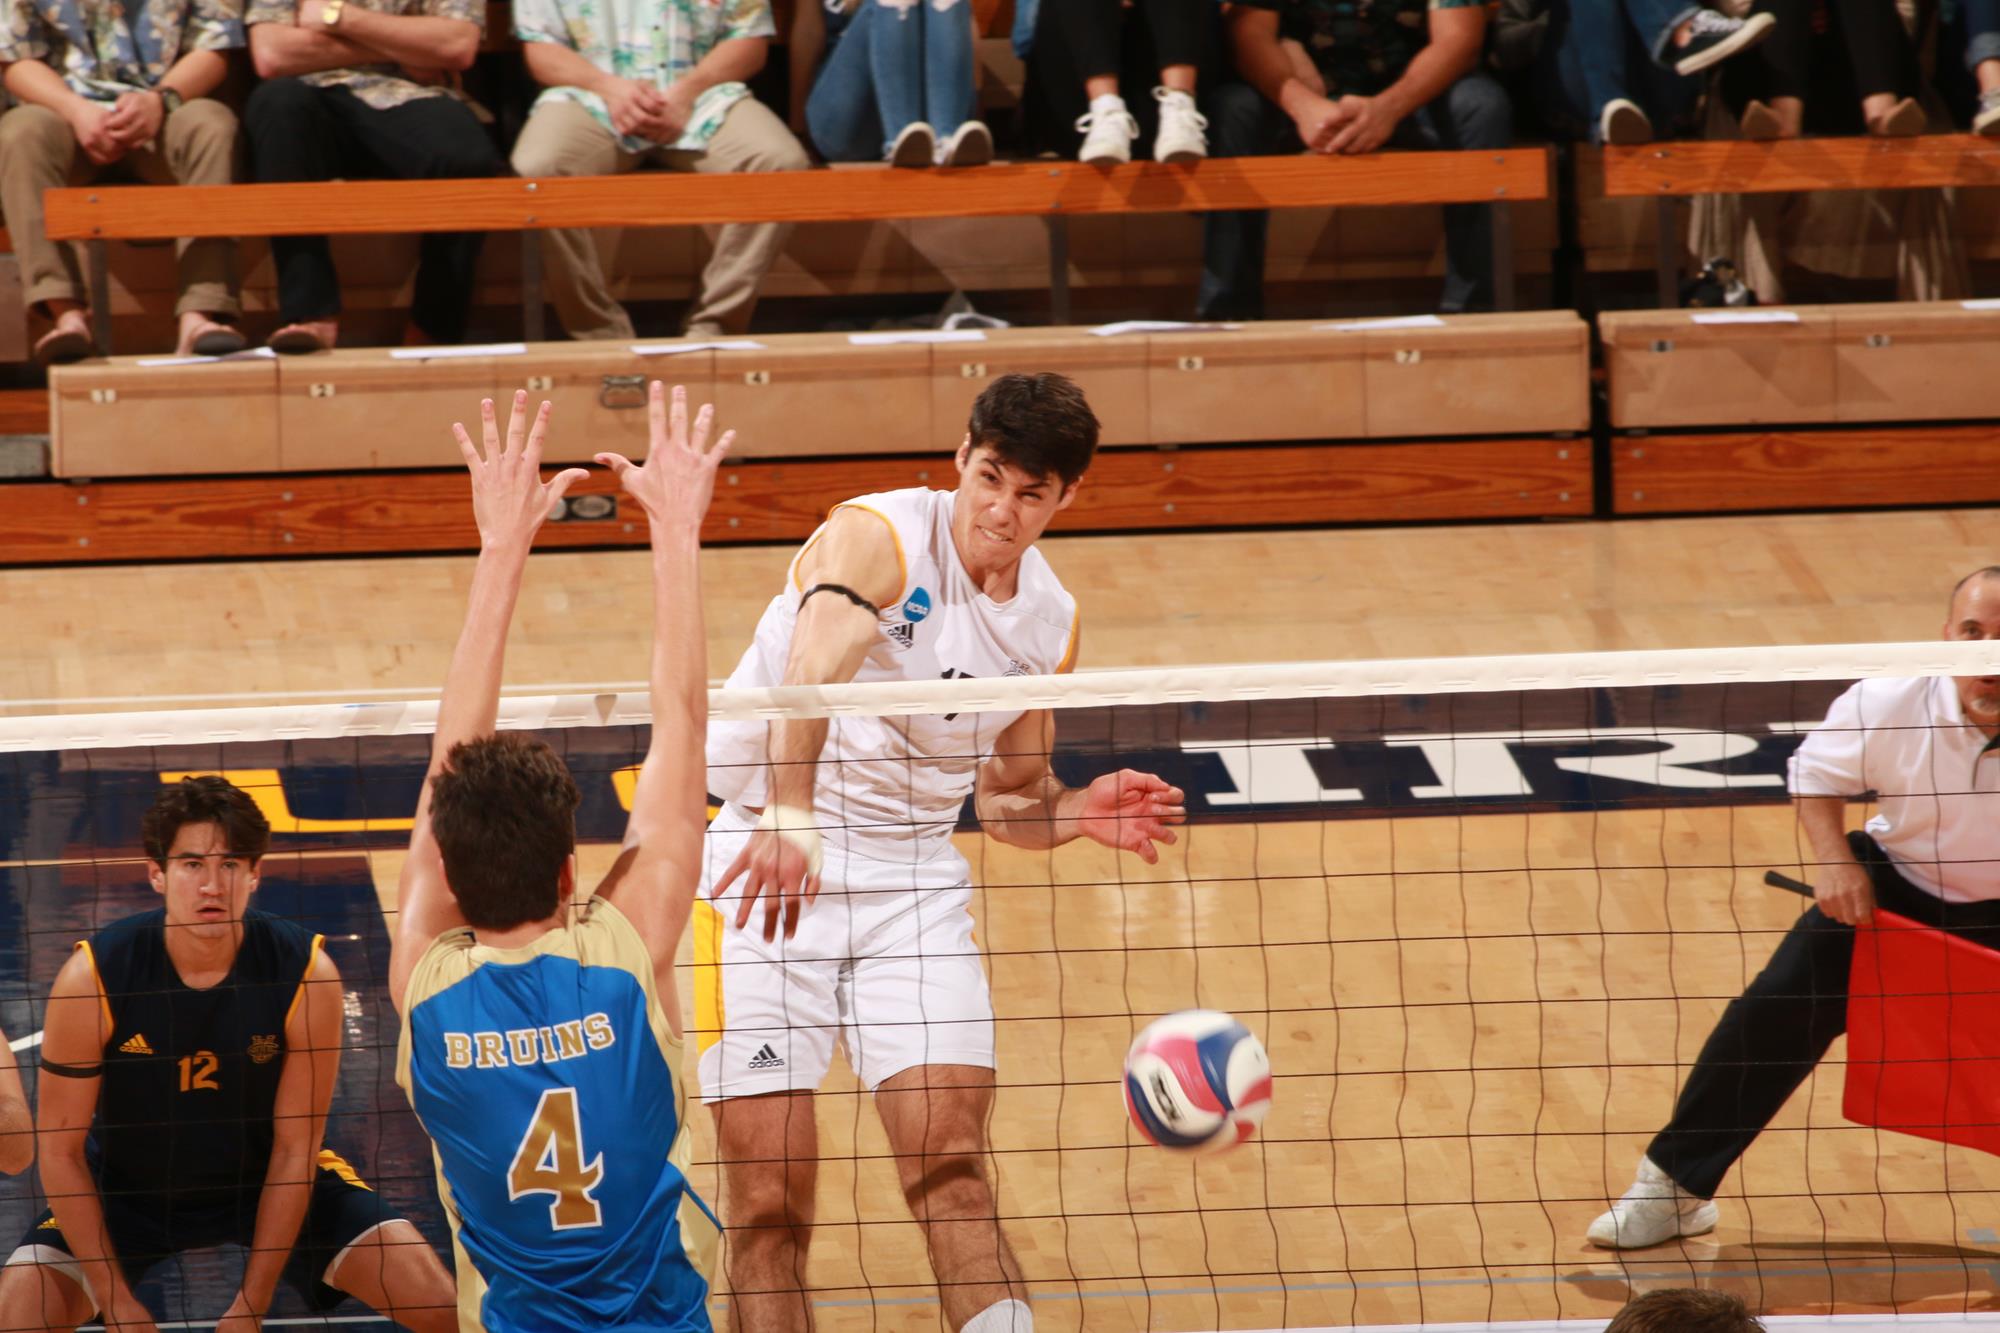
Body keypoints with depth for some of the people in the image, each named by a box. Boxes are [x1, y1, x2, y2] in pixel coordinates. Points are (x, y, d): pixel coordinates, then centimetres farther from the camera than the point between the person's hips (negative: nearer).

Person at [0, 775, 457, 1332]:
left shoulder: (307, 974, -23)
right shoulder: (93, 978, -25)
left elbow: (294, 1150, -15)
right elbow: (61, 1150, -17)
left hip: (267, 1179, 1)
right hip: (127, 1185, -1)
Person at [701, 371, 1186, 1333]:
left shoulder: (1049, 623, 5)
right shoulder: (877, 537, -15)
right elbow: (814, 669, -36)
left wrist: (1078, 813, -5)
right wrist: (791, 815, -54)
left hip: (915, 879, 5)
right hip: (769, 864, -5)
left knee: (952, 1165, -8)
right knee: (769, 1197, -7)